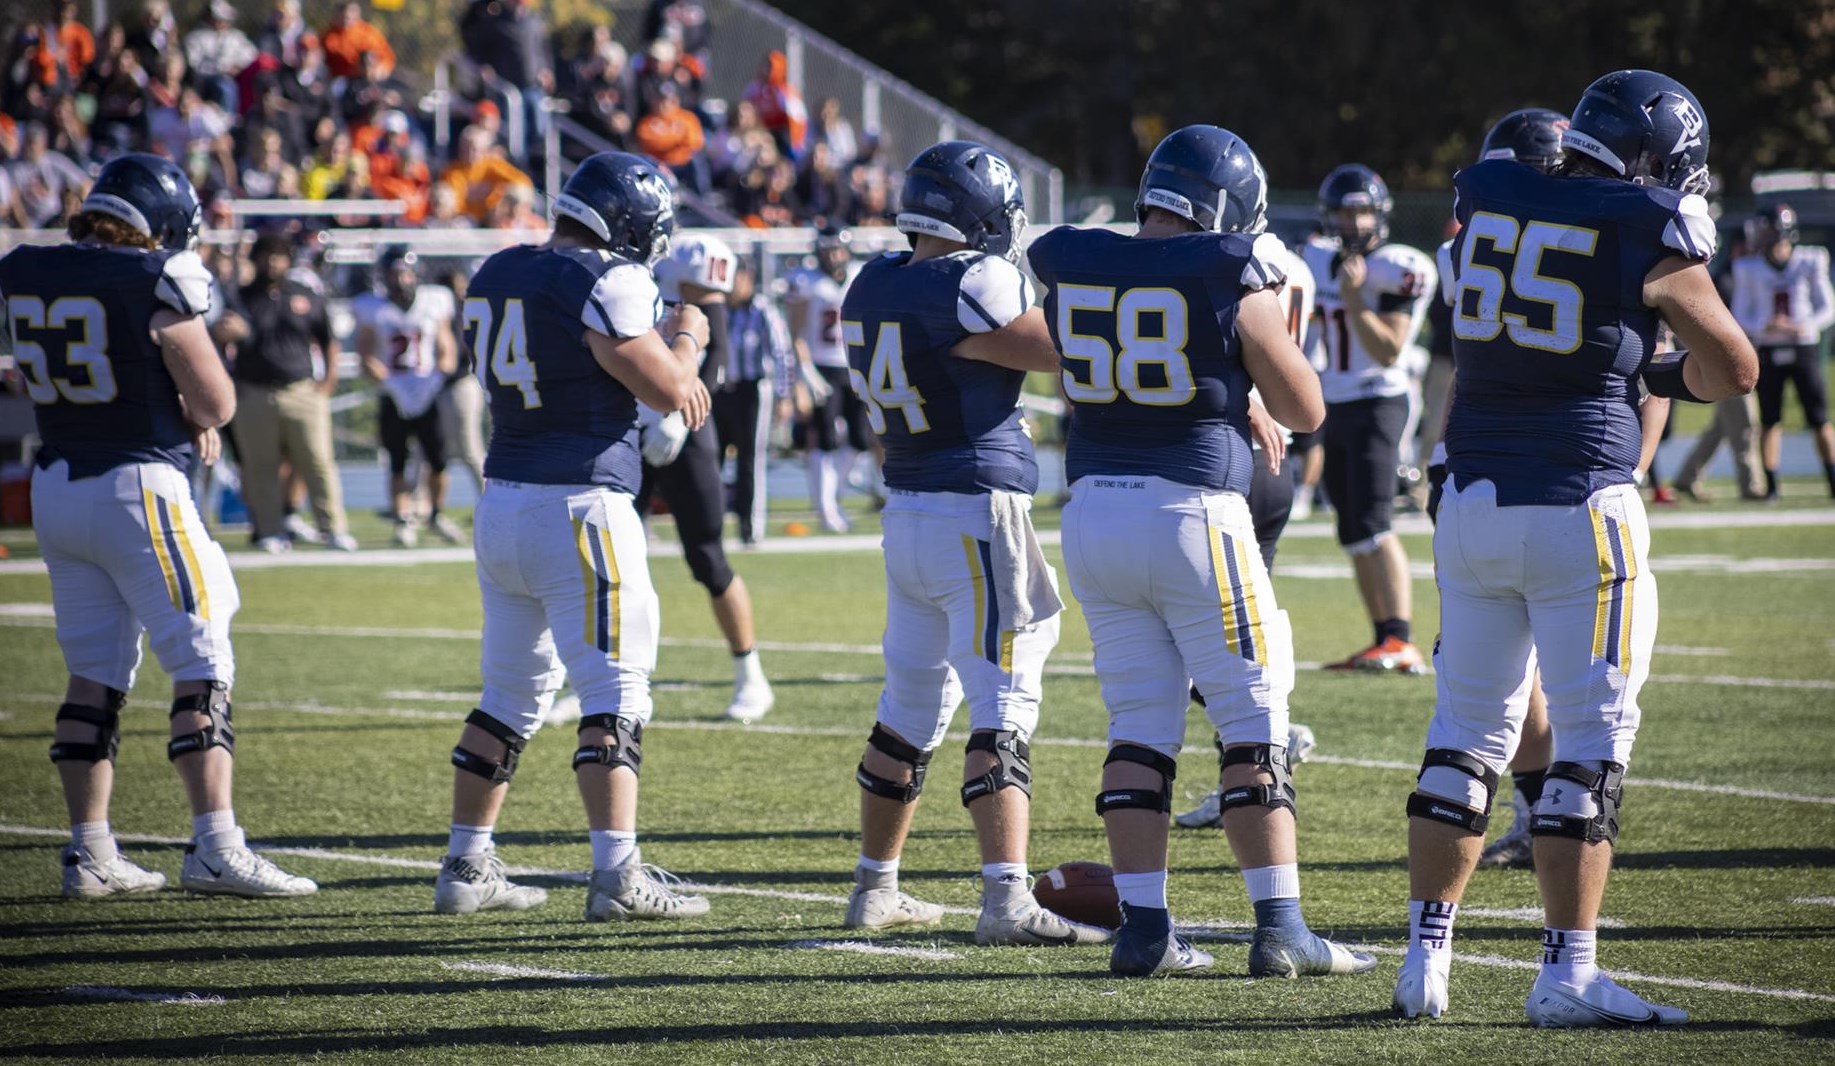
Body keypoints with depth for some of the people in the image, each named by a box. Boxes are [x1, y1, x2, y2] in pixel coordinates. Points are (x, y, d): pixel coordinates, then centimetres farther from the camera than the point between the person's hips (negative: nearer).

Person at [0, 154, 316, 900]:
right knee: (203, 667, -2)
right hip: (136, 486, -7)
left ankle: (89, 854, 12)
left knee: (93, 673, 13)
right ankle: (214, 846, -10)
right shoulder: (154, 284, -14)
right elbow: (216, 402, -11)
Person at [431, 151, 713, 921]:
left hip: (503, 504, 8)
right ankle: (618, 873, -11)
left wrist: (660, 355, 19)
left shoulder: (494, 278, 12)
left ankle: (467, 869, 18)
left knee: (511, 692, 16)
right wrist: (686, 340, 8)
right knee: (614, 693, -5)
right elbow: (666, 390, -11)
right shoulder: (604, 282, -13)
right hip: (580, 505, -8)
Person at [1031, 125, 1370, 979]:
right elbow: (1304, 411, 1)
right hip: (1193, 515, -5)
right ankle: (1280, 926, 0)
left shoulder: (1071, 270, 3)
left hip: (1094, 513, 5)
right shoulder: (1229, 286, -10)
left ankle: (1143, 927, 7)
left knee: (1139, 725, 11)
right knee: (1253, 724, 3)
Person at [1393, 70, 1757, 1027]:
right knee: (1593, 738, 1)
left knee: (1468, 728, 13)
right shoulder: (1648, 235, -8)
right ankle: (1565, 974, -2)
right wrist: (1672, 376, 23)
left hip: (1473, 505, 6)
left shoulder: (1485, 198, 6)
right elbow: (1734, 369, 3)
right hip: (1581, 509, -5)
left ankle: (1425, 960, 12)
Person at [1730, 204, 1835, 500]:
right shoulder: (1749, 270, 1)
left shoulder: (1809, 263, -2)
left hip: (1804, 349, -1)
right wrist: (1765, 327, -16)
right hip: (1769, 351, 1)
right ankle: (1770, 485, 7)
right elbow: (1740, 317, 4)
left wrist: (1807, 326, -16)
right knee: (1770, 421, 2)